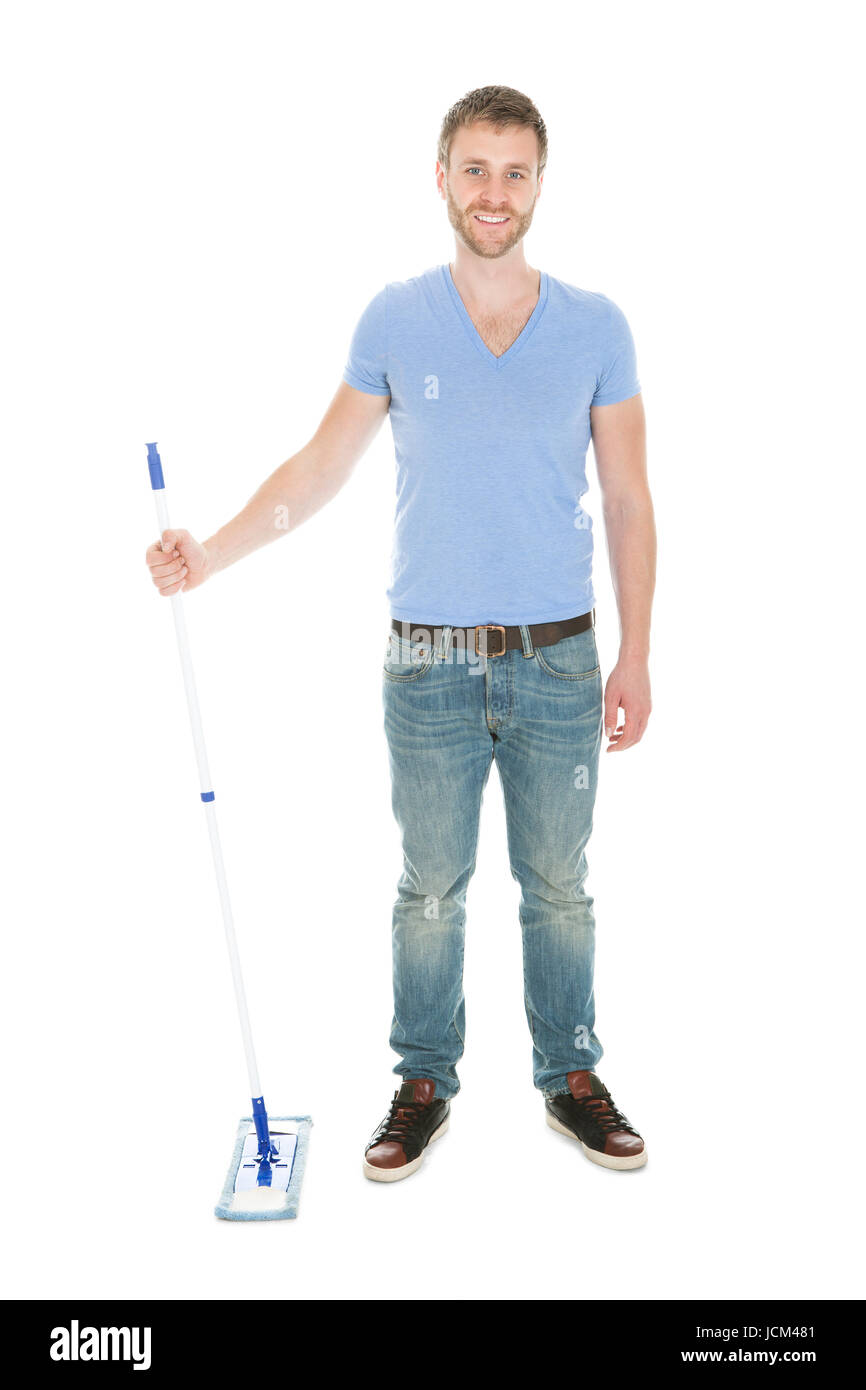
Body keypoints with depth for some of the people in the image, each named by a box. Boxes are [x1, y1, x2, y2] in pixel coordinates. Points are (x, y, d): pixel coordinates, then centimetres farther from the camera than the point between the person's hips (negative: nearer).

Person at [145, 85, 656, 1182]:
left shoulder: (595, 327, 2)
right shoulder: (394, 320, 2)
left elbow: (627, 501, 3)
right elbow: (320, 467, 7)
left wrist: (635, 657, -1)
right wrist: (209, 553, -4)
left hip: (559, 660, 1)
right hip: (430, 665, 0)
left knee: (558, 887, 13)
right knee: (430, 890, 11)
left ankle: (571, 1079, 32)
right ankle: (424, 1086, 30)